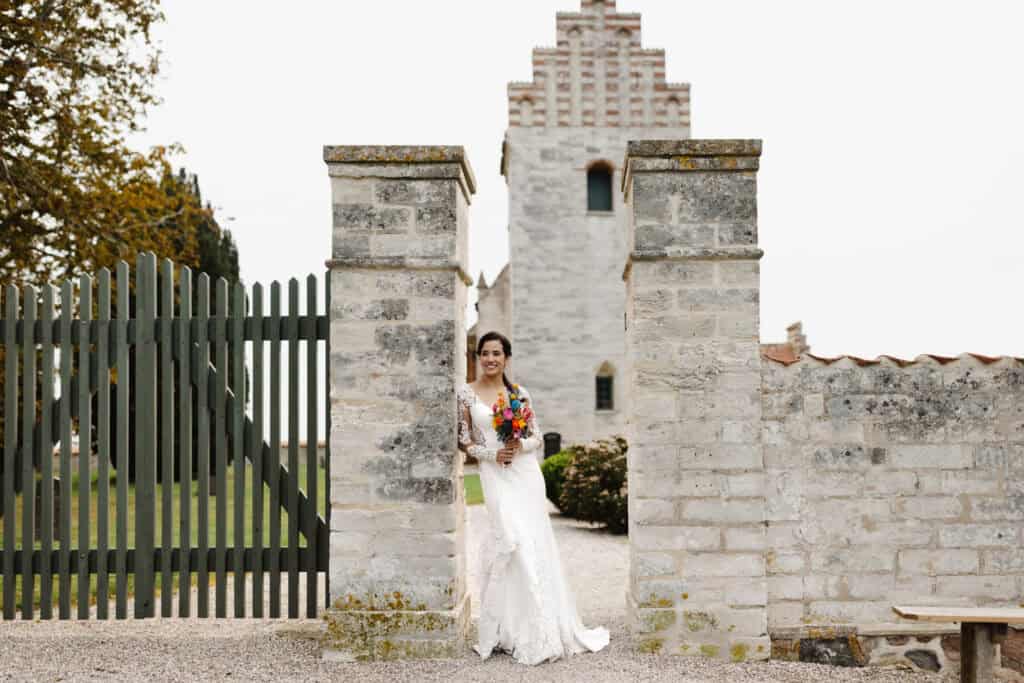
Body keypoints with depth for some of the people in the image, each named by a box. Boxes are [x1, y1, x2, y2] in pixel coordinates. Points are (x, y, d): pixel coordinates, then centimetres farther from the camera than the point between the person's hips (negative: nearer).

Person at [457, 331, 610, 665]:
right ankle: (518, 630, -1)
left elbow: (537, 437, 9)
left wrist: (520, 445, -11)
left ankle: (540, 627, 13)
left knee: (536, 542, 1)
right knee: (512, 540, -13)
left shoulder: (520, 393, 8)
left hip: (526, 473, 3)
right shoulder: (466, 393, 2)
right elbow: (464, 441, 2)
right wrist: (493, 454, -12)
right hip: (495, 474, -3)